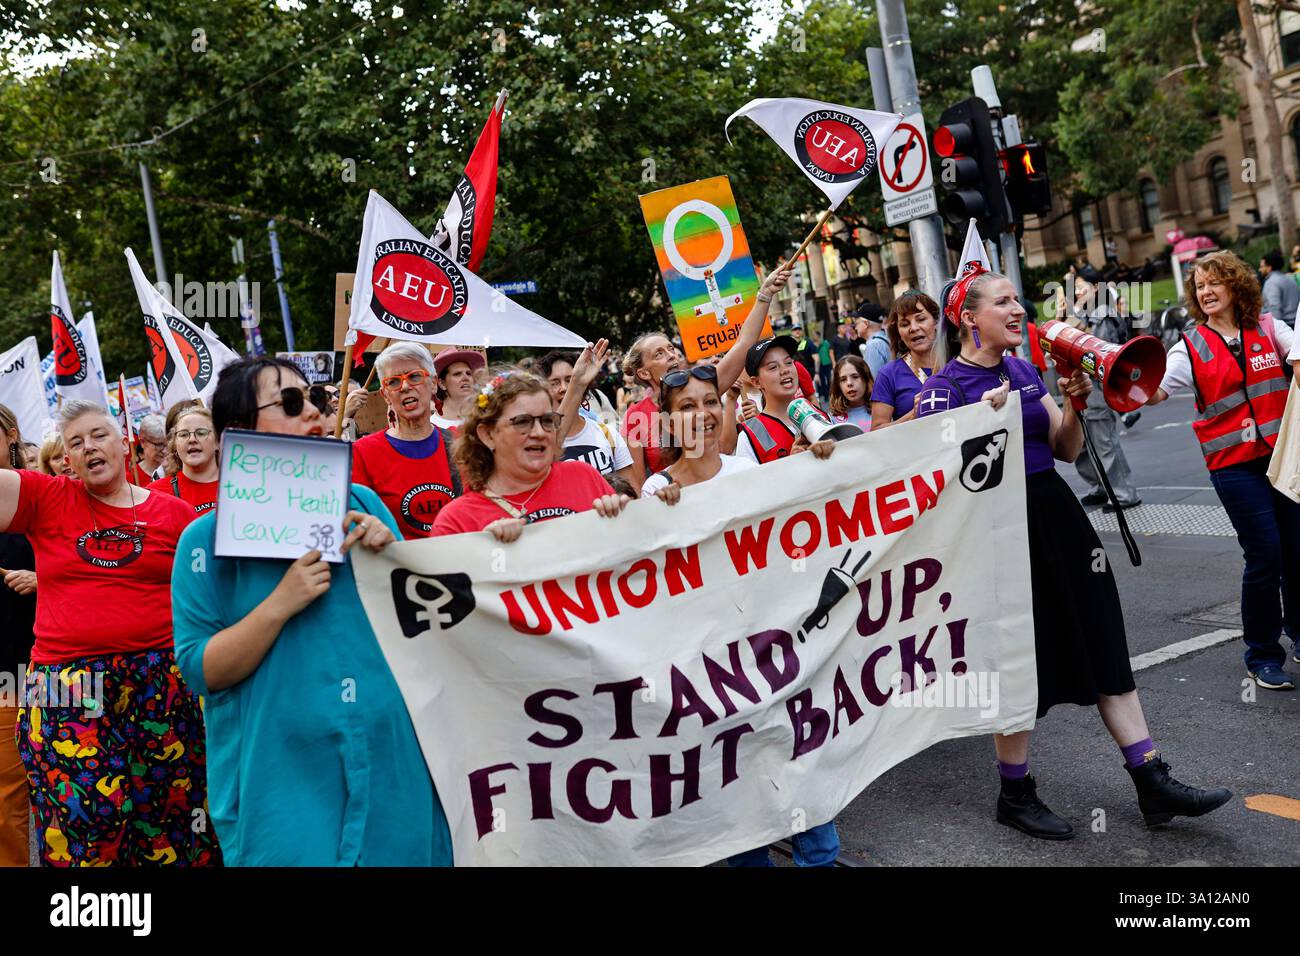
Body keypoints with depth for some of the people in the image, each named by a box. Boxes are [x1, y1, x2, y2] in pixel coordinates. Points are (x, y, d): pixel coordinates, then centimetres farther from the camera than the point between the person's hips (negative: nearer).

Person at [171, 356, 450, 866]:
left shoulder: (362, 504, 5)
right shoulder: (207, 538, -4)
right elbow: (200, 672, -7)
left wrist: (390, 558, -9)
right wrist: (280, 604, -20)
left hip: (391, 762, 3)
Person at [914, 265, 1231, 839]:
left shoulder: (1025, 370, 11)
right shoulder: (945, 387, -9)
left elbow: (1066, 450, 12)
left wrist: (1073, 404, -5)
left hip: (1056, 517, 7)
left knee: (1103, 646, 8)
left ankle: (1153, 783, 16)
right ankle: (1015, 794, 21)